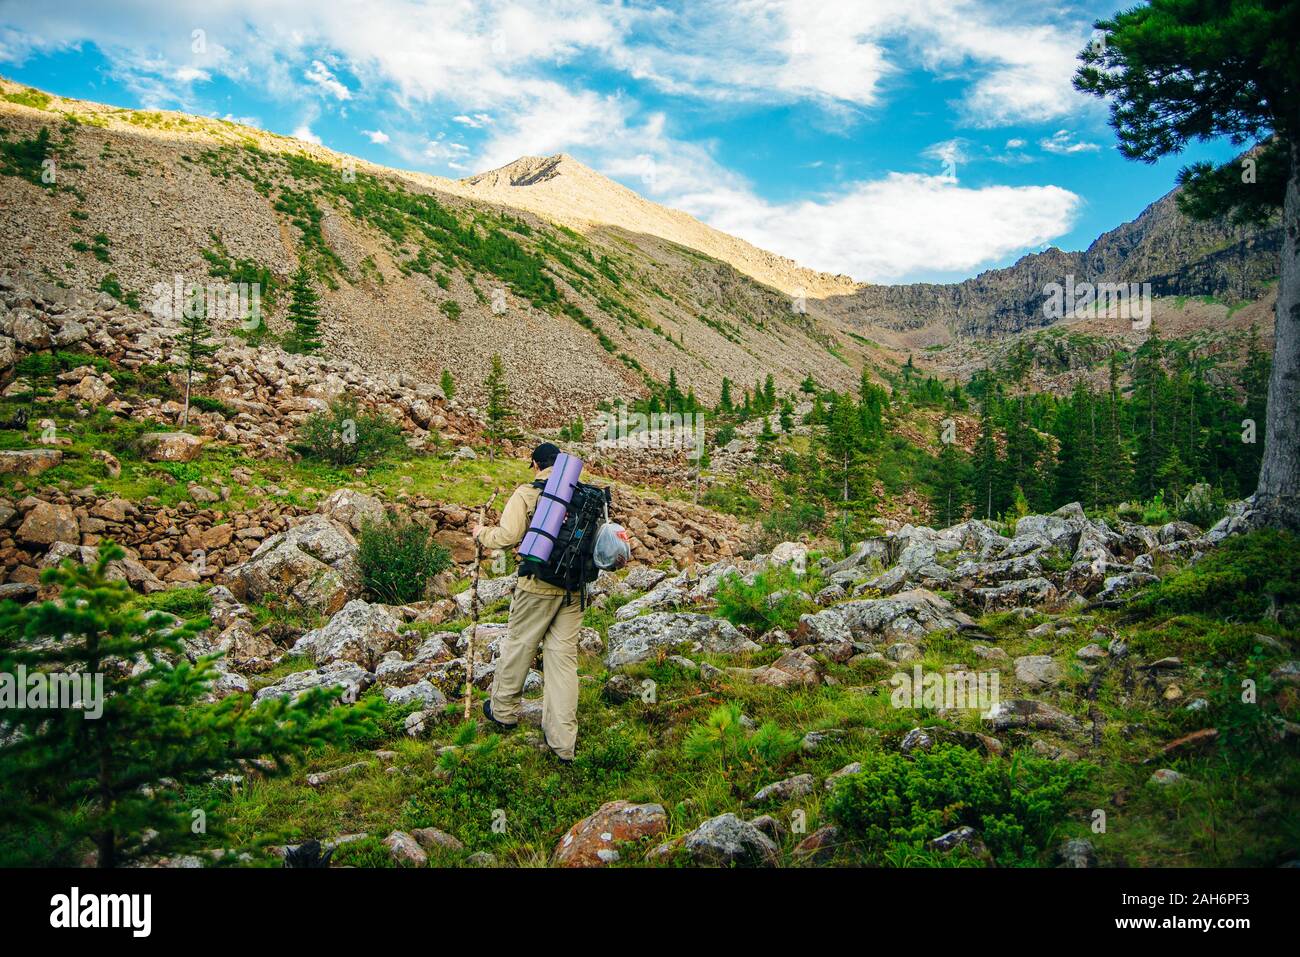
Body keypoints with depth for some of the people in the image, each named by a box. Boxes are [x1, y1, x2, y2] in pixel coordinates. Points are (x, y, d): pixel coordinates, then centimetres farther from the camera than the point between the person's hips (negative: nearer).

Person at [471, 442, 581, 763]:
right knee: (564, 655, 7)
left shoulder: (527, 493, -9)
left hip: (537, 586, -4)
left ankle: (503, 709, 36)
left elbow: (508, 536, -16)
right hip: (575, 588, 4)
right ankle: (563, 741, 10)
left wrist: (482, 533, 4)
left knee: (519, 645, 16)